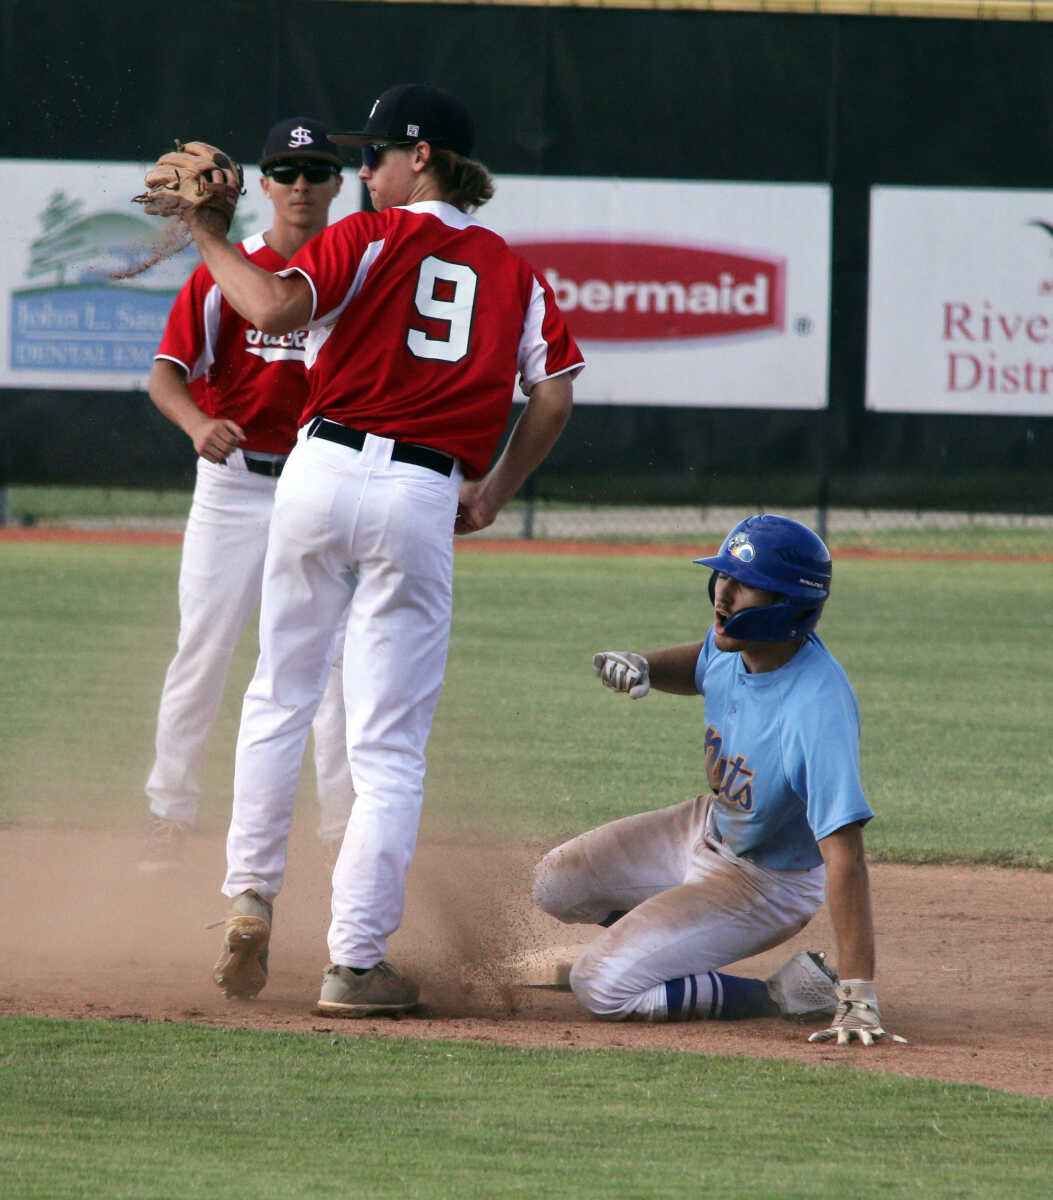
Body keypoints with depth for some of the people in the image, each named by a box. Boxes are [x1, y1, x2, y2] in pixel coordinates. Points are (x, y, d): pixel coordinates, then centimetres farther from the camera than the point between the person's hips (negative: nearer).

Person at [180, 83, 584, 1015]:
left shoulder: (368, 239, 1)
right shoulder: (516, 273, 12)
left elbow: (275, 309, -15)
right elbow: (554, 396, 3)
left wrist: (208, 236, -1)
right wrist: (493, 492, 13)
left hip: (324, 473, -1)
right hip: (427, 500, 1)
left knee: (280, 695, 18)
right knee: (390, 746, 3)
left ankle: (250, 902, 13)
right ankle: (355, 963, -1)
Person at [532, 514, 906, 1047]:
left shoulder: (818, 708, -40)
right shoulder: (734, 640, -15)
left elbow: (843, 853, -43)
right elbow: (700, 666, 13)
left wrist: (858, 998, -47)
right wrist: (642, 666, -12)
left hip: (770, 880, -8)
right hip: (711, 826, 8)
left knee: (602, 986, -15)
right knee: (556, 884, 16)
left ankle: (785, 993, -4)